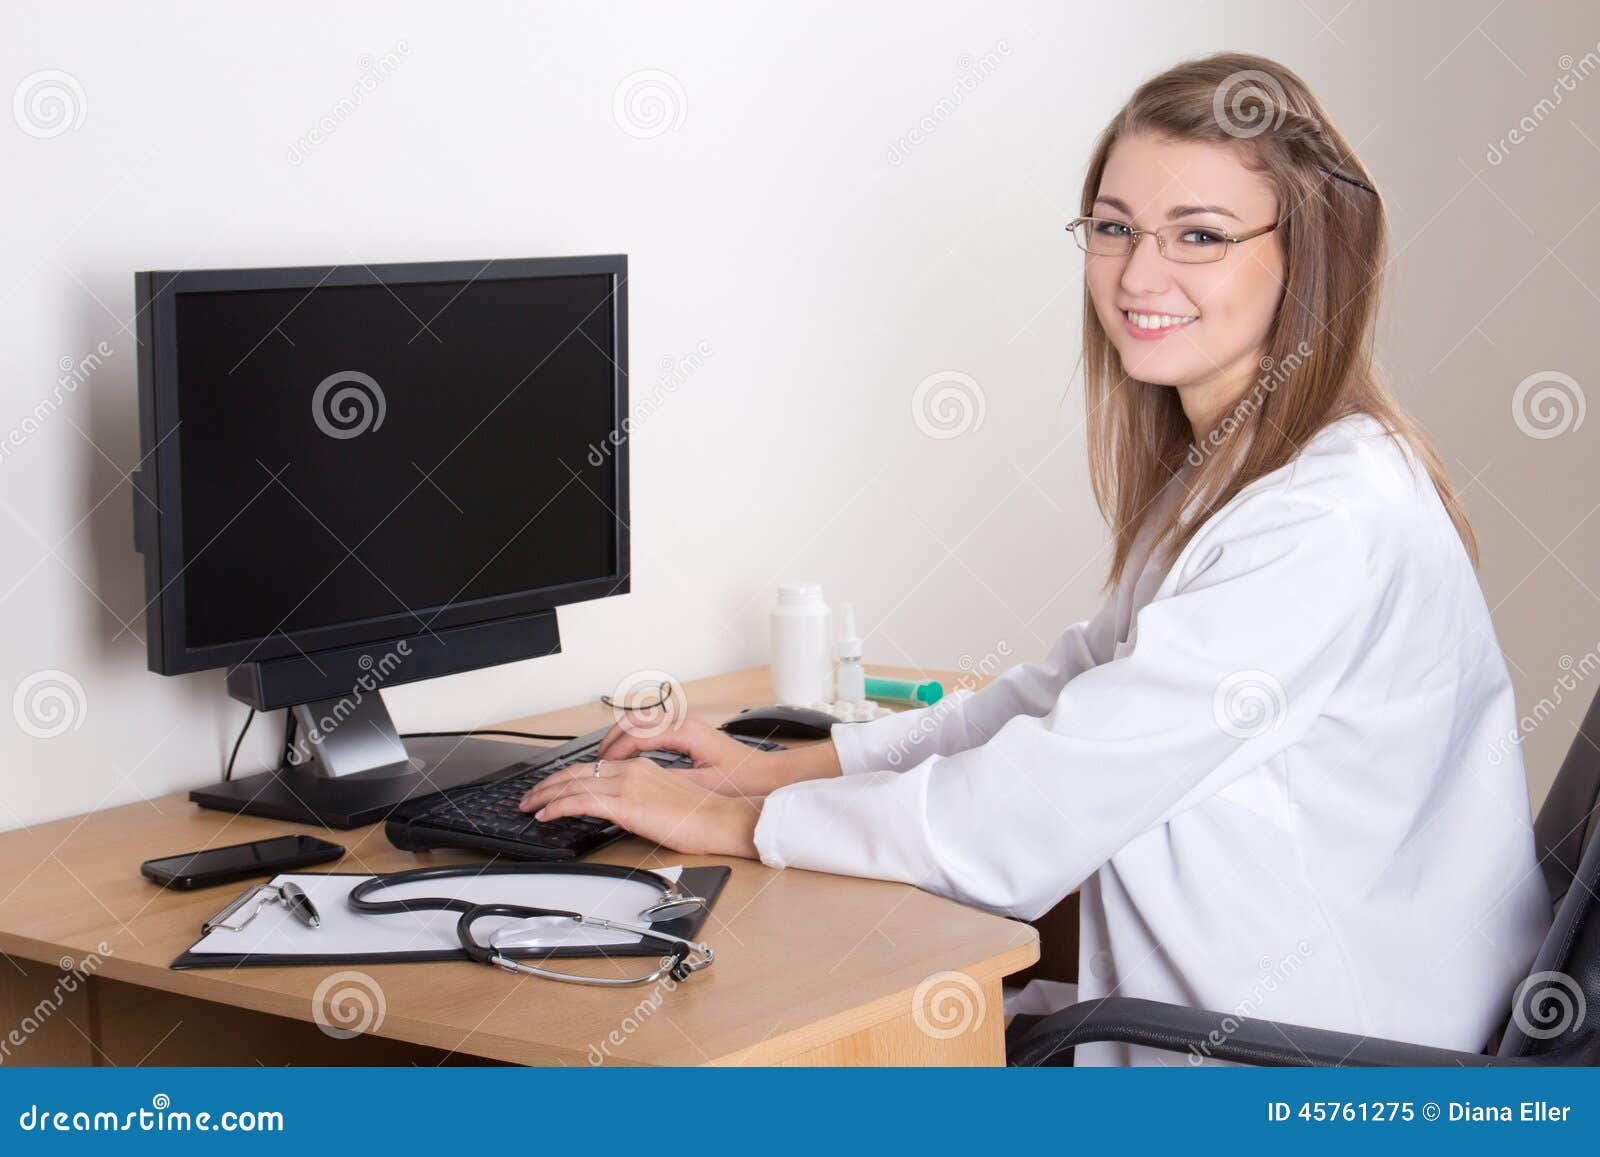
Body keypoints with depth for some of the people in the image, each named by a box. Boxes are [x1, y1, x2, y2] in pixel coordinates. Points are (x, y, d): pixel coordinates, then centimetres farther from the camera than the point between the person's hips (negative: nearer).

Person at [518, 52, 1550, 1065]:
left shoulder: (1332, 523, -24)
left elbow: (1031, 816, -23)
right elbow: (1077, 685, 16)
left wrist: (741, 820, -11)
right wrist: (798, 764, 8)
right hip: (1206, 1011, 8)